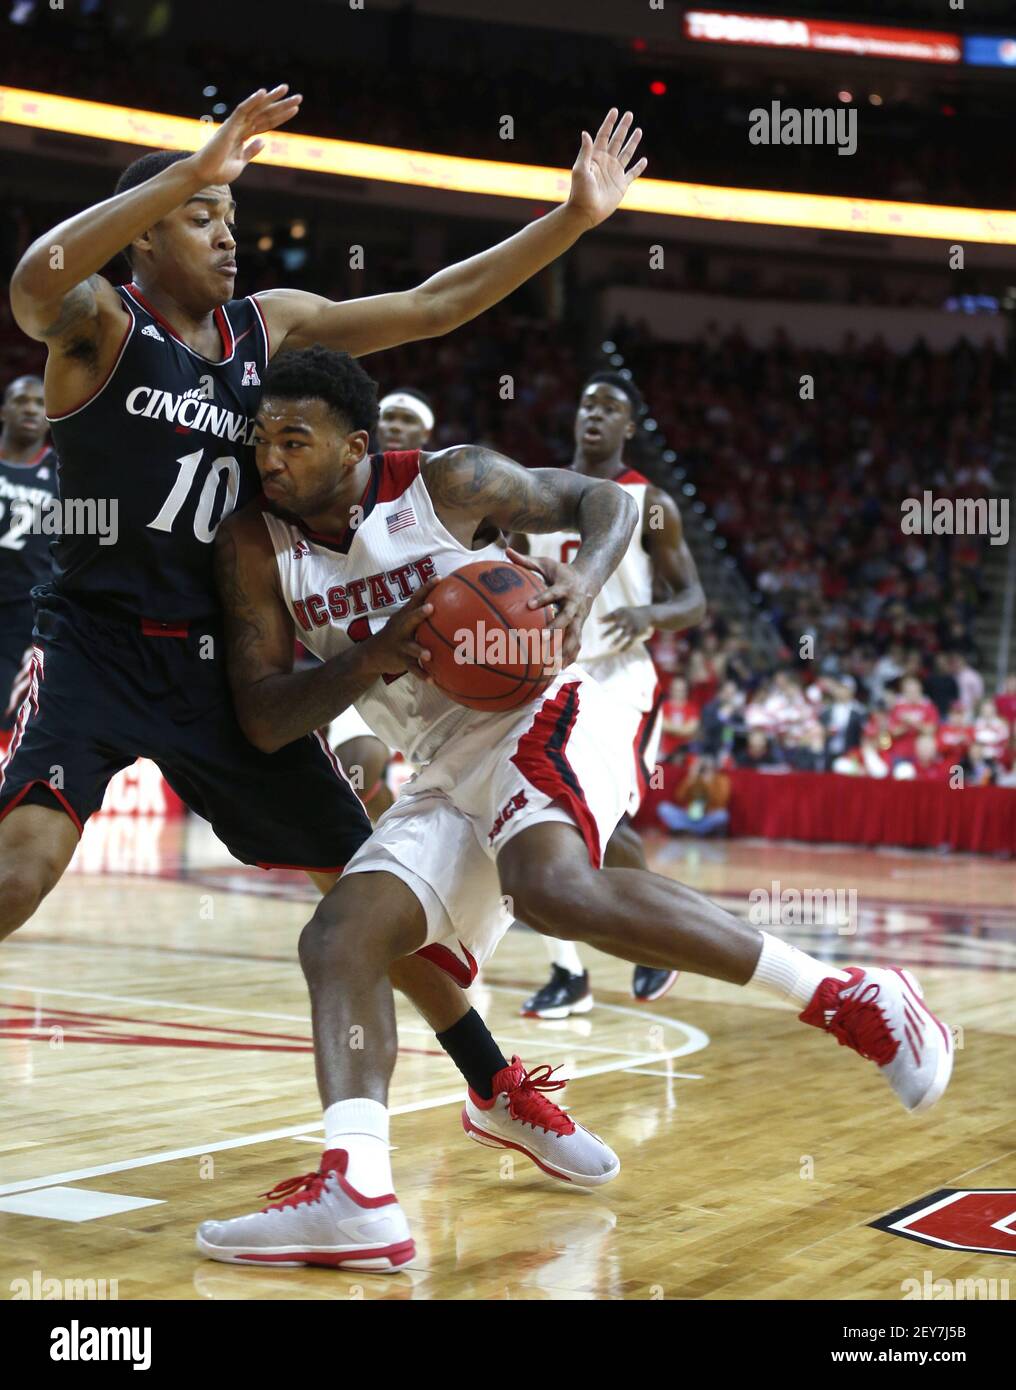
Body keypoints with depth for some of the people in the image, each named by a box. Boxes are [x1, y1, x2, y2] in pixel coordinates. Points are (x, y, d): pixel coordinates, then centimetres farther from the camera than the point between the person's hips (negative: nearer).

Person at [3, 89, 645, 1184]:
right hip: (97, 643, -5)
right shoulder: (99, 321, -8)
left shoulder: (273, 326, 7)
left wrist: (575, 219, 2)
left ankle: (499, 1090, 24)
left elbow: (435, 305, 8)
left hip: (221, 655, 5)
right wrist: (192, 171, -37)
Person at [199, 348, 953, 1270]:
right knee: (338, 940, -12)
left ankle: (847, 996, -29)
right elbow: (265, 722, -4)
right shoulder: (254, 547, 1)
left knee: (554, 888, -34)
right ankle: (355, 1192, -27)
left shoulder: (449, 483, -7)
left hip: (540, 717, -6)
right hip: (450, 777, 6)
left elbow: (608, 500, 6)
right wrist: (370, 658, -22)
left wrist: (582, 584, -17)